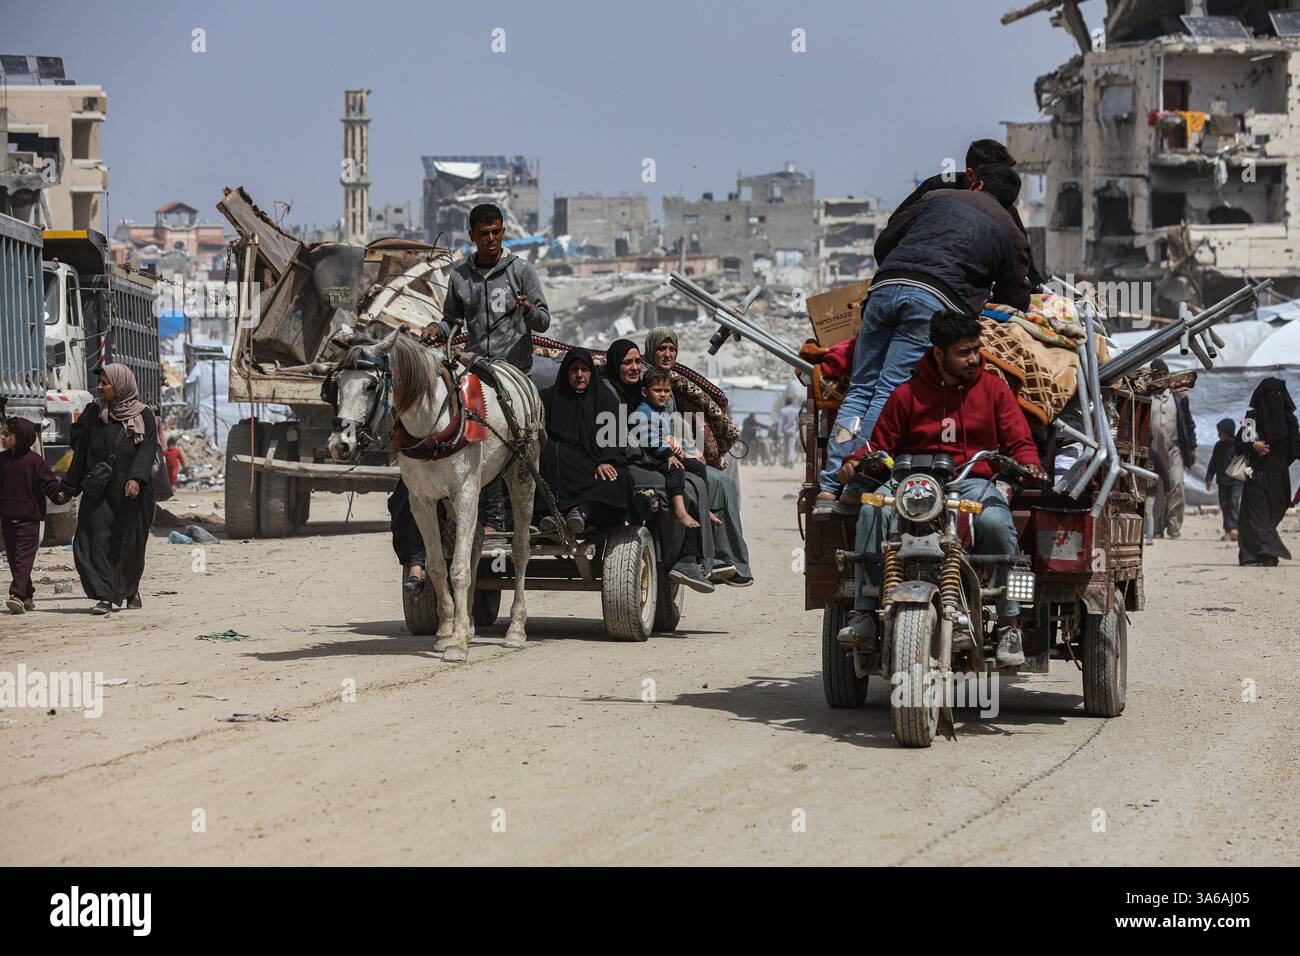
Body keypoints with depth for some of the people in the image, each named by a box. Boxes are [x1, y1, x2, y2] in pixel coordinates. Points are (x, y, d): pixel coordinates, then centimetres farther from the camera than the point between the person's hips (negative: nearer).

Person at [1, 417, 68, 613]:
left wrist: (59, 495, -25)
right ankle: (27, 597, 18)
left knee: (23, 558, -12)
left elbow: (49, 482, -9)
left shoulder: (34, 461, -8)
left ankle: (17, 595, -22)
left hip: (28, 518, -6)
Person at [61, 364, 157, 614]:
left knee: (130, 543, 5)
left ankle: (130, 589, 28)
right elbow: (81, 450, 9)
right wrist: (71, 486, 7)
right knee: (96, 540, -11)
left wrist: (137, 477, -25)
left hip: (130, 491, -1)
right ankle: (104, 596, -12)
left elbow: (147, 449, -10)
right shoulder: (94, 413, 8)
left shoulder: (144, 416, 1)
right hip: (98, 490, 1)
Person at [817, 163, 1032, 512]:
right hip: (937, 302, -2)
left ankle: (830, 486, -3)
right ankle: (857, 490, -16)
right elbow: (1014, 300, 23)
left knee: (859, 389, 7)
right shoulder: (1011, 234, 22)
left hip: (887, 285, 2)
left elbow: (883, 243, 26)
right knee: (891, 392, -7)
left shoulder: (938, 197, 28)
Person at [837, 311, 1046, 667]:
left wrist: (1029, 464, -15)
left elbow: (1018, 440, 8)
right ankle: (864, 614, -29)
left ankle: (1009, 624, -23)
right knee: (873, 511, -32)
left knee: (995, 522, -36)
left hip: (975, 483, -1)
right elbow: (880, 444, 12)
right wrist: (856, 461, -11)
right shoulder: (907, 394, 11)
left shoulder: (993, 388, 13)